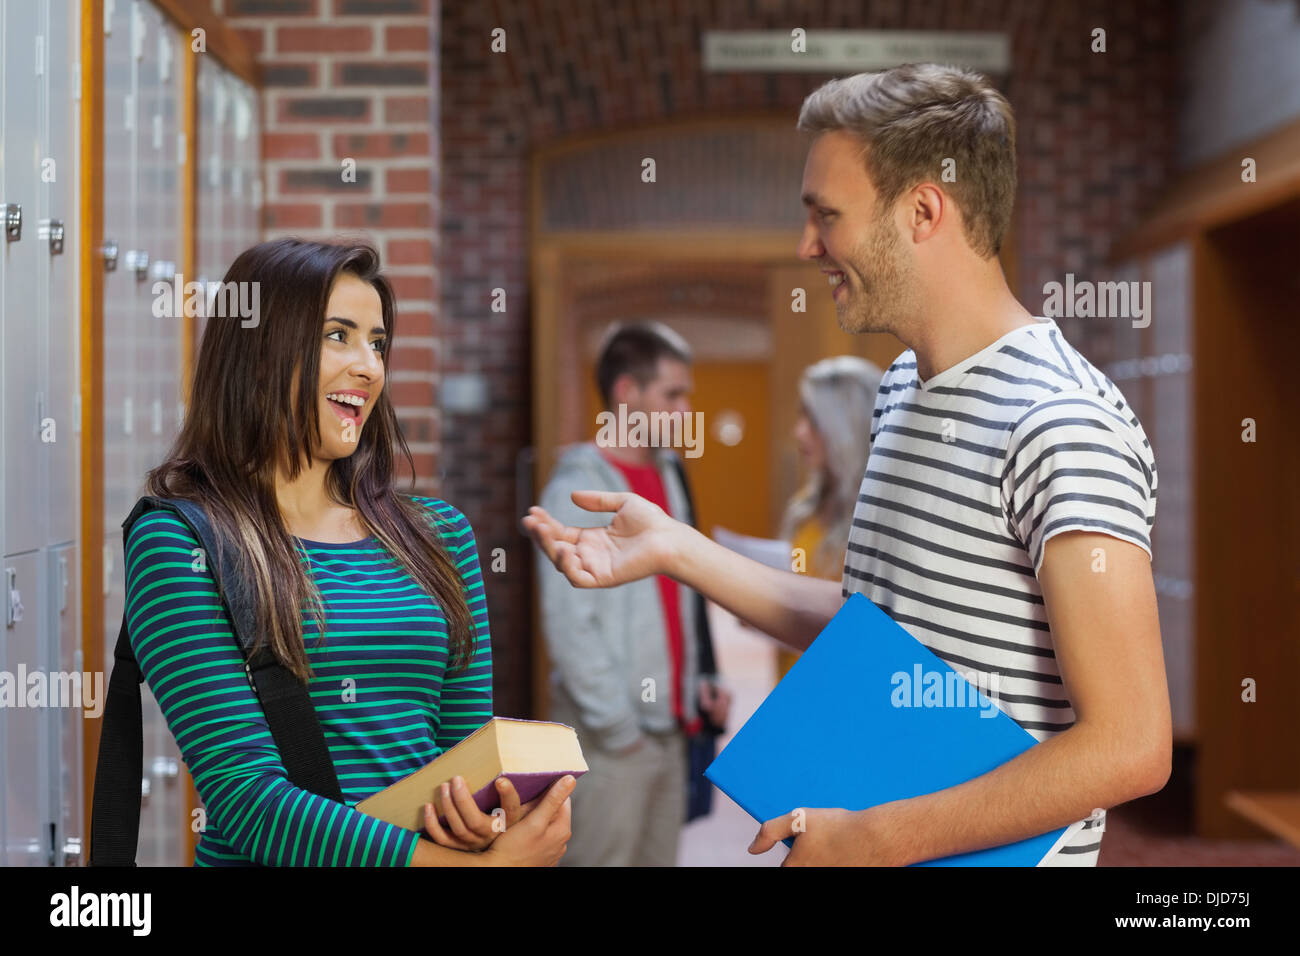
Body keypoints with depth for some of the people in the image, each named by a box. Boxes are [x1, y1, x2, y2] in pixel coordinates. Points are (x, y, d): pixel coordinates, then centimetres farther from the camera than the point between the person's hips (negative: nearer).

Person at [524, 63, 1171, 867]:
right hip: (877, 839, 8)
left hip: (993, 854, -8)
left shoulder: (1061, 427, -21)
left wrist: (877, 836, -21)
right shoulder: (904, 388, 9)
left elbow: (1129, 748, -25)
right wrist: (676, 550, 10)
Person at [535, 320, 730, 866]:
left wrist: (696, 680, 9)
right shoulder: (577, 490, -11)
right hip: (609, 738, -8)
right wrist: (617, 728, -15)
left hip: (669, 727, 8)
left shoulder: (667, 477, 14)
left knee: (660, 857, 12)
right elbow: (568, 624, -16)